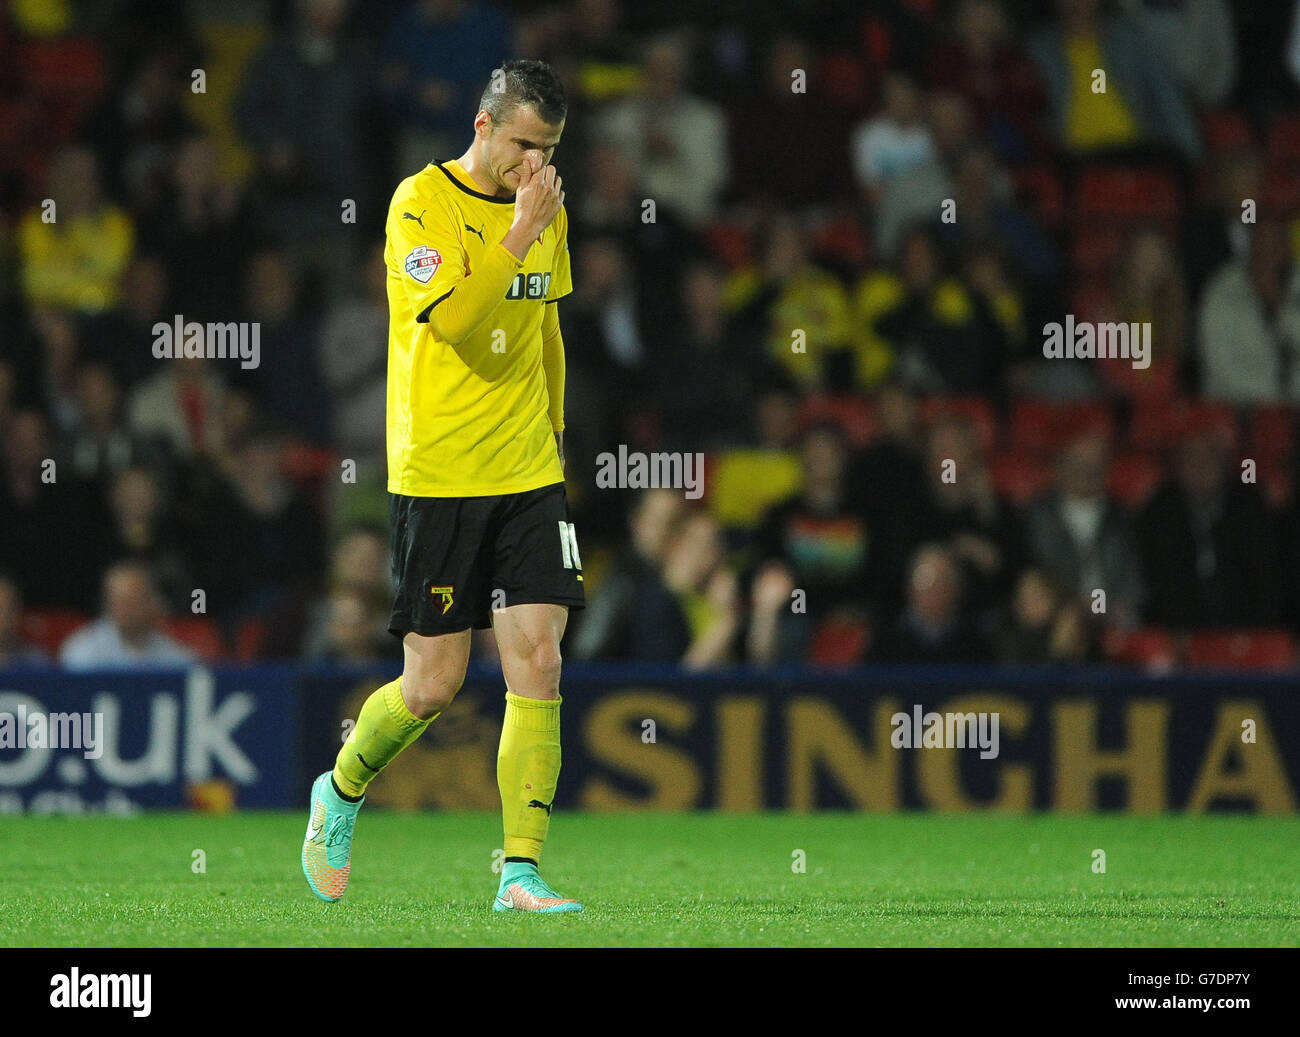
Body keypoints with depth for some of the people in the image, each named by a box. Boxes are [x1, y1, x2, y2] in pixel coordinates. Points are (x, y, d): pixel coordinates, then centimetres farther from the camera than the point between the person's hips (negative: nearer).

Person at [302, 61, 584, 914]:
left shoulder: (546, 209, 10)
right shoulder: (422, 202, -9)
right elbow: (454, 318, -23)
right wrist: (522, 230, -23)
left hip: (528, 475, 5)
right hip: (437, 477, -5)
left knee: (538, 662, -7)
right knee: (433, 687, 0)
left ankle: (521, 873, -5)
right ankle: (341, 793, 29)